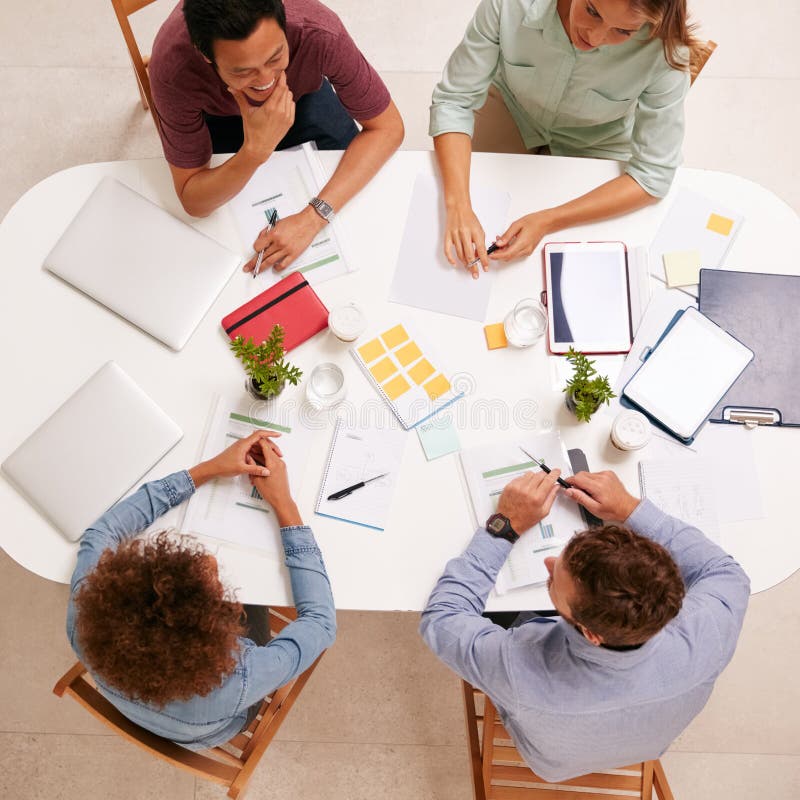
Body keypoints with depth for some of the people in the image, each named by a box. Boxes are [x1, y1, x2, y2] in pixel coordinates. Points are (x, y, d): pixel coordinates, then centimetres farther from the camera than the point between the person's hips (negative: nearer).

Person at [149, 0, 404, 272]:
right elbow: (193, 202, -33)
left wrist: (313, 217, -43)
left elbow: (388, 128, -32)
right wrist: (255, 151, -53)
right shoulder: (173, 70, -41)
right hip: (217, 112, 0)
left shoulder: (320, 33, -42)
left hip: (302, 95, 1)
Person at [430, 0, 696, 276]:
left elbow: (653, 173, -28)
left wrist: (546, 222, -39)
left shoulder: (664, 49, -35)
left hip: (594, 144, -1)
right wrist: (458, 205, -41)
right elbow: (454, 100, -26)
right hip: (510, 106, 1)